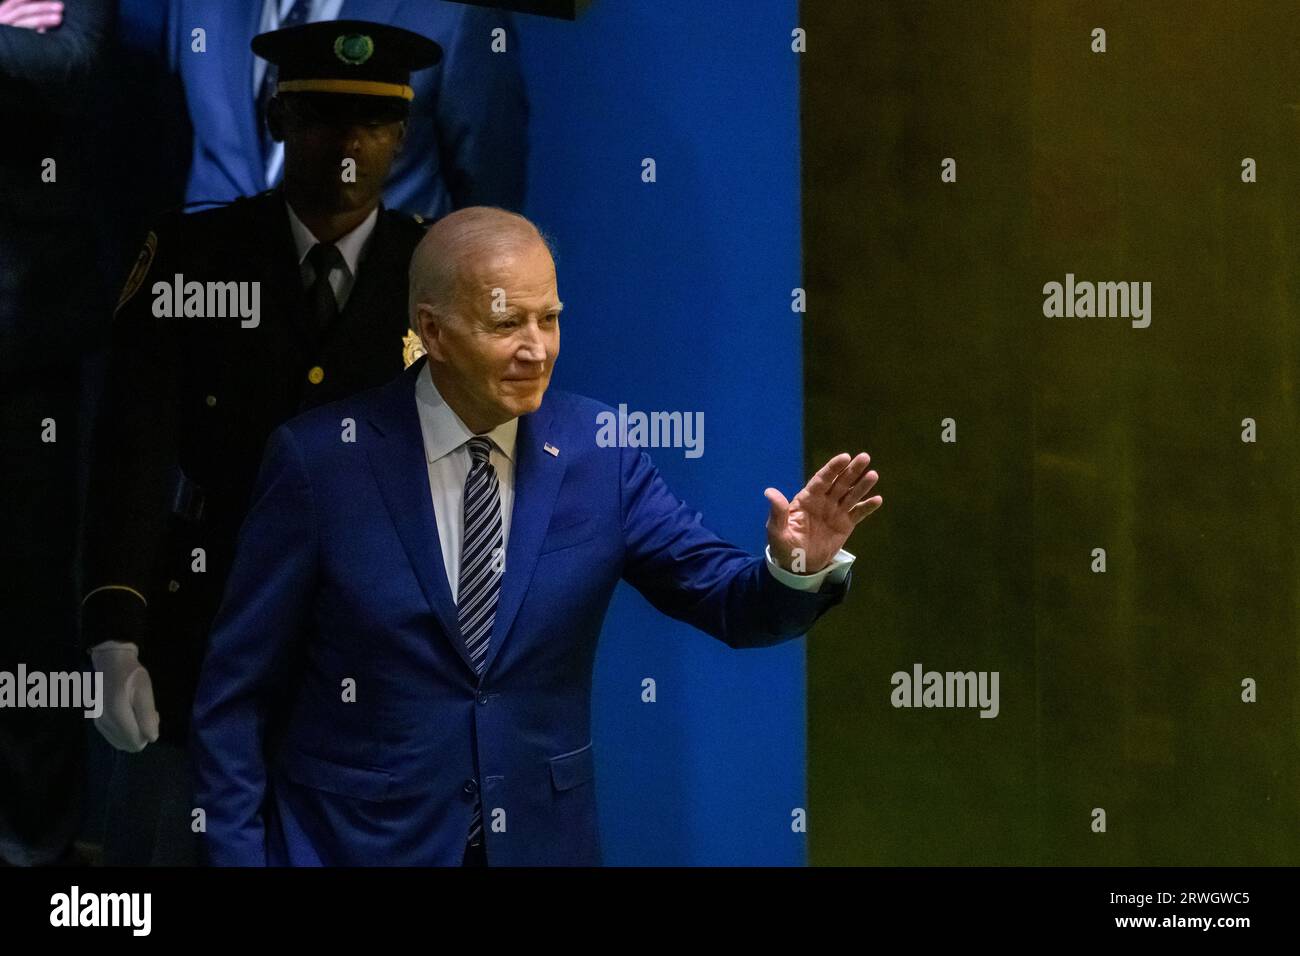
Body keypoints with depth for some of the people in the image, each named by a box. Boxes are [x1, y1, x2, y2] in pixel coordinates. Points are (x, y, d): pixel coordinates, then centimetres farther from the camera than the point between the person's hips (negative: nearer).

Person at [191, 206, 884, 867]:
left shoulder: (597, 451, -4)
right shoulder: (320, 459, -10)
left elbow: (731, 601, -4)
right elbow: (237, 691, -7)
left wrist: (797, 565, -25)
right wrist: (237, 853, -11)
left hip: (542, 837, 3)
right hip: (356, 842, -2)